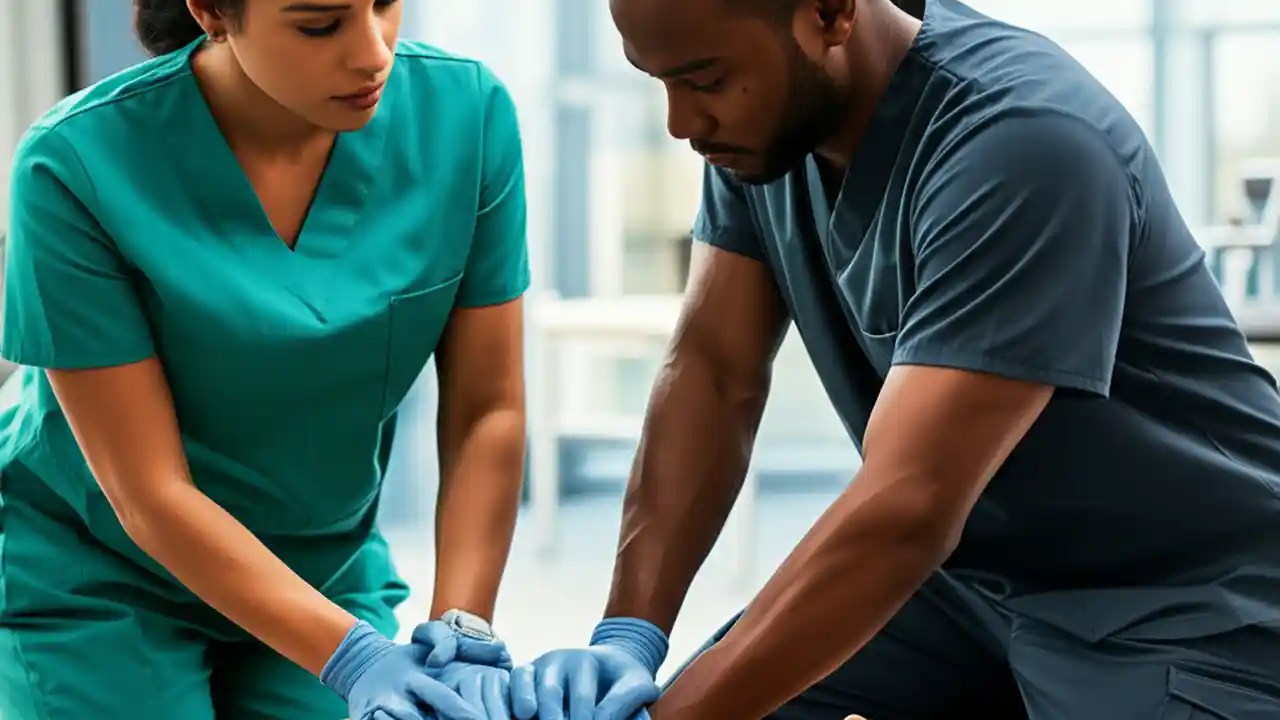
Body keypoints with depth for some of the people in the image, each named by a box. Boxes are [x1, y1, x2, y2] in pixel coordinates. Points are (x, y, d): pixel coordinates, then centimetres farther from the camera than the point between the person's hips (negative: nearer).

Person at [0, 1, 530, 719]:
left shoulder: (468, 111, -15)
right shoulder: (80, 162, -24)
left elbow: (488, 412, -10)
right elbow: (149, 495, -22)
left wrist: (462, 636, -20)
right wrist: (356, 660, -28)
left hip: (327, 577, 3)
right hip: (97, 590, -3)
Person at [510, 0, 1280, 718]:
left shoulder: (1021, 143, -30)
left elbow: (908, 512, -33)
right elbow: (713, 372, -4)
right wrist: (628, 636, -14)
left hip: (1181, 601, -6)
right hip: (962, 564, 6)